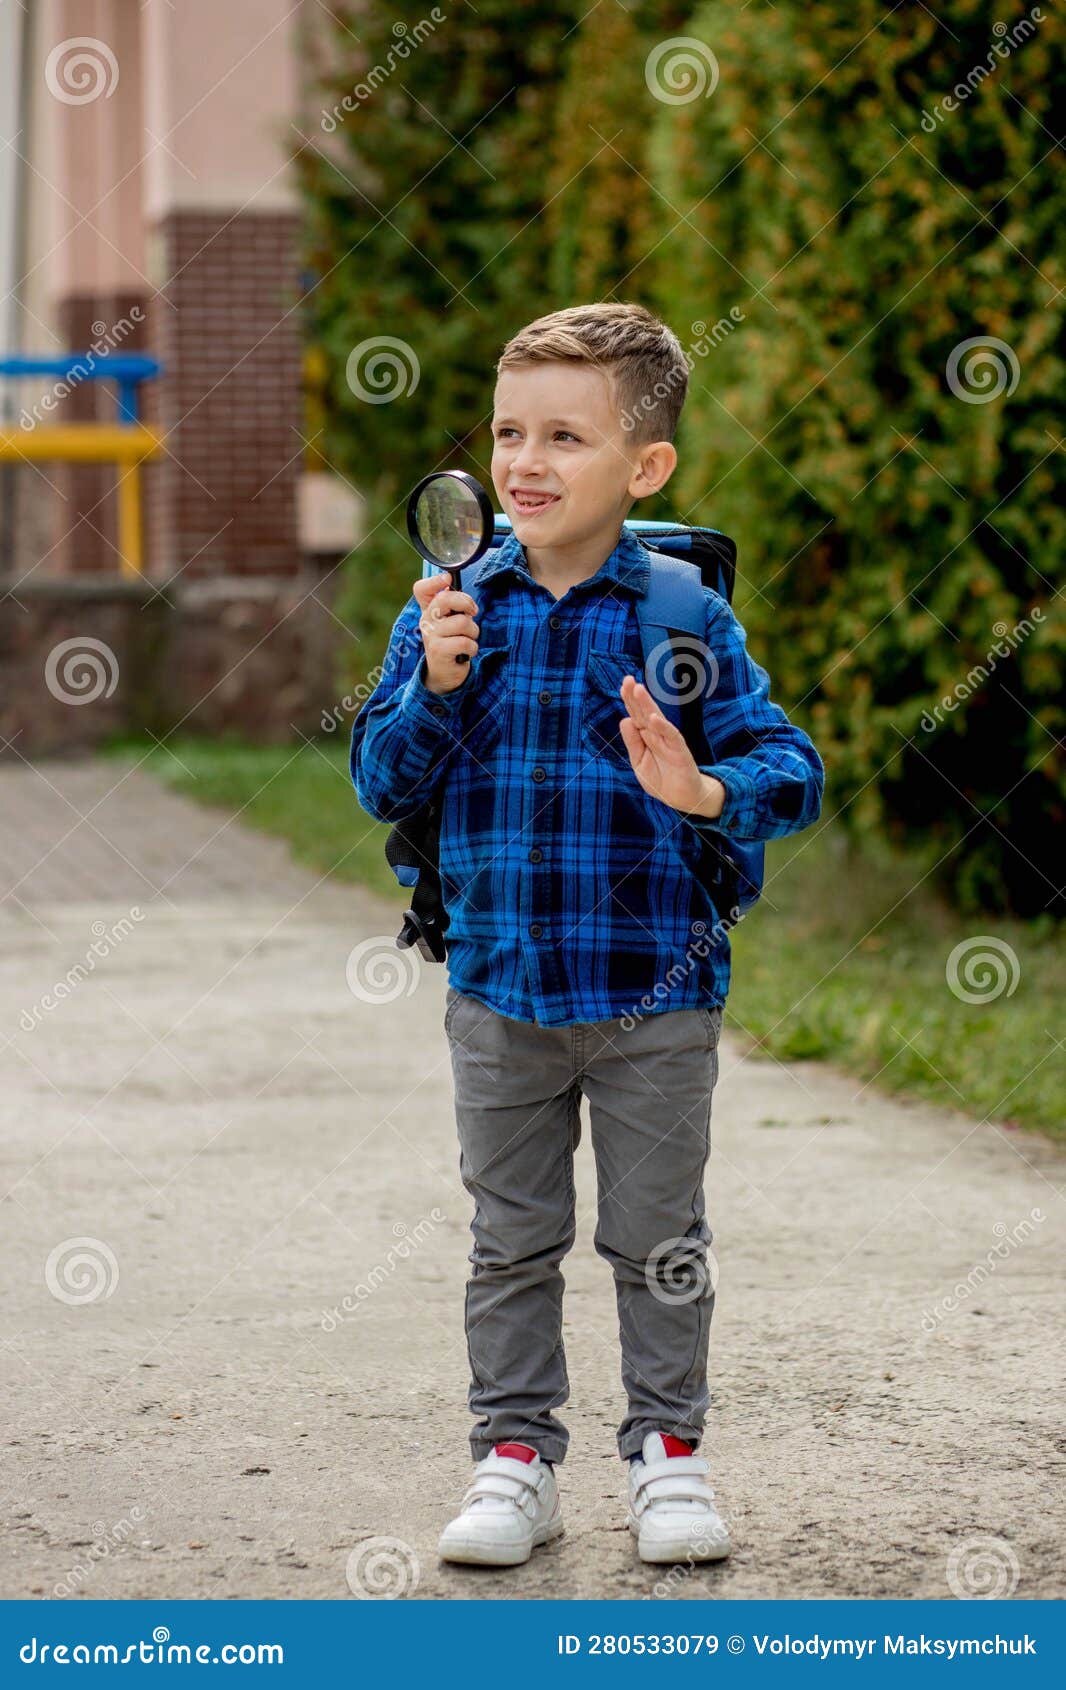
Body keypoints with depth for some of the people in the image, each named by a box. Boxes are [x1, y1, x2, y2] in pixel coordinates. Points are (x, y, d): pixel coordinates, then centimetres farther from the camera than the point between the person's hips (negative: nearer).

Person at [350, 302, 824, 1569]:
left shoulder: (684, 617, -7)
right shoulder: (451, 612, -1)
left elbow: (789, 769, -9)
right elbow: (381, 785, -1)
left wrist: (707, 792, -29)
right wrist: (435, 686, -17)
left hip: (653, 991, -2)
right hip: (499, 981, 2)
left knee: (657, 1241, 9)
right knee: (512, 1240, 11)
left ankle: (667, 1451, 23)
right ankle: (515, 1457, 22)